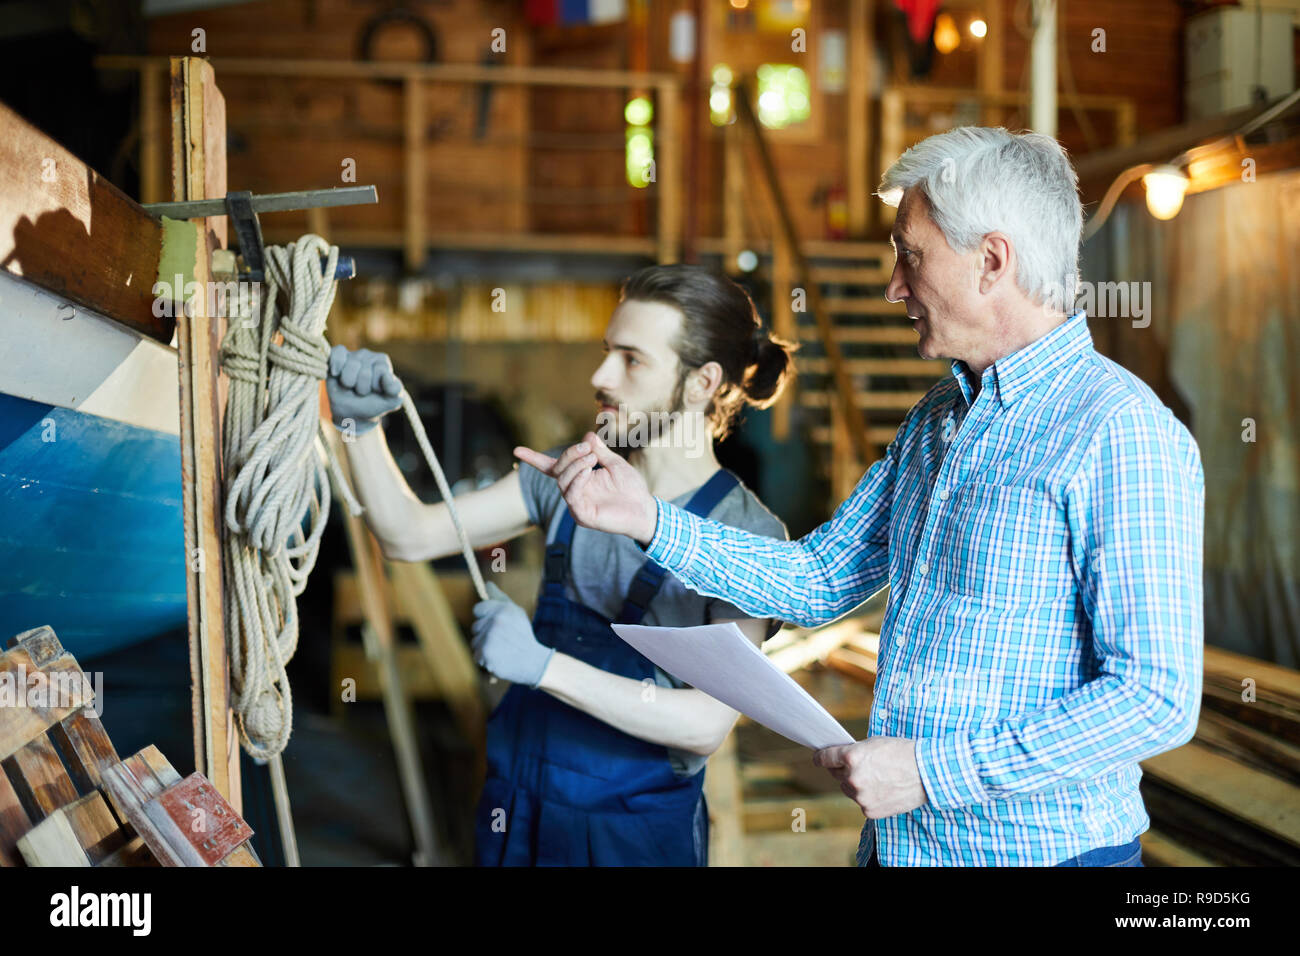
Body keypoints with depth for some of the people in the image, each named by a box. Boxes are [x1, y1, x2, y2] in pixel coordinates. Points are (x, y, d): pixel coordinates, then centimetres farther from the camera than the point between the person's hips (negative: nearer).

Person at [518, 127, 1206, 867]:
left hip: (1042, 849, -8)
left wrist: (934, 771, -22)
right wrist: (649, 520, 2)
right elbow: (817, 580, 12)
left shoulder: (1122, 433, -17)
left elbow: (1157, 698, -22)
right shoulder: (935, 421, 10)